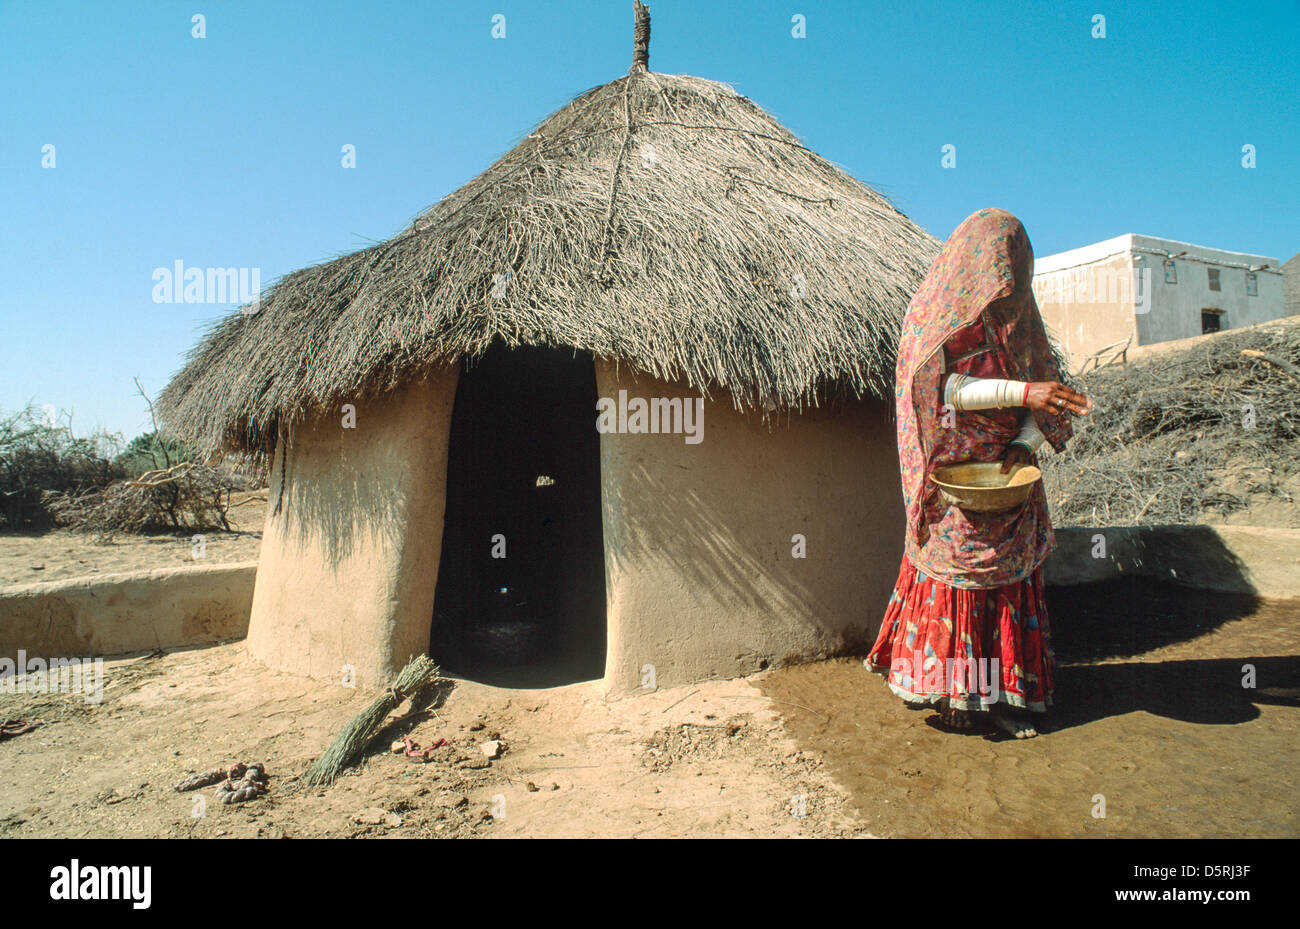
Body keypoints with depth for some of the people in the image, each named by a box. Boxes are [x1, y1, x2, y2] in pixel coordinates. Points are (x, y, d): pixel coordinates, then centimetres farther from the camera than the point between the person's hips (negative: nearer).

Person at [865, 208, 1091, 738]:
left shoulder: (1017, 312, 12)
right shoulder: (934, 310, -5)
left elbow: (1042, 379, 10)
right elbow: (944, 386, -15)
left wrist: (1027, 440, -8)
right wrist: (1022, 391, -25)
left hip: (1008, 474, 6)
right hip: (955, 474, -5)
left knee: (1010, 578, 7)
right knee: (954, 579, 0)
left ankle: (1003, 693, 18)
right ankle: (952, 693, 12)